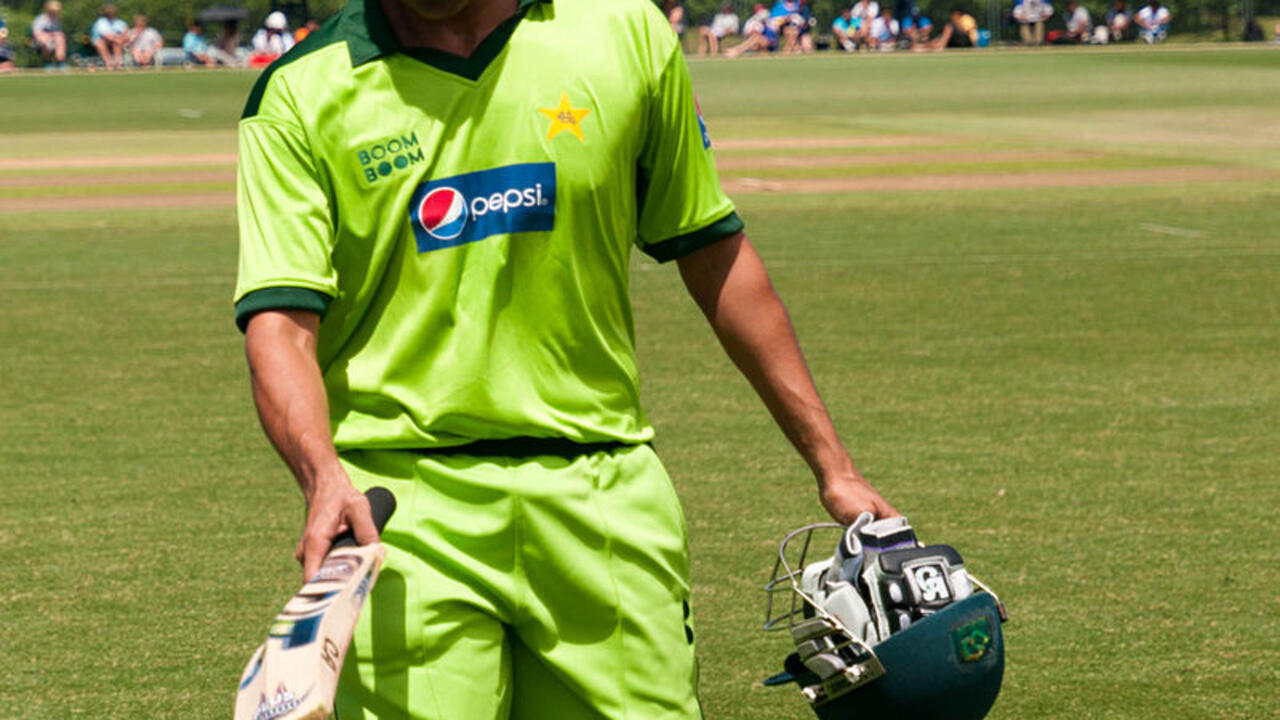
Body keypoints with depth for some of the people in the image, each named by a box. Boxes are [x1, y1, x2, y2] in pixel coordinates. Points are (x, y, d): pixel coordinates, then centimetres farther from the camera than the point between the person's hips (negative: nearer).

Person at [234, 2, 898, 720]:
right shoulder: (300, 93, -1)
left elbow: (713, 252, 13)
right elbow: (280, 323, -10)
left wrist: (831, 464, 13)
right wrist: (324, 478, -29)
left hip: (603, 499, 2)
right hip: (403, 508, -2)